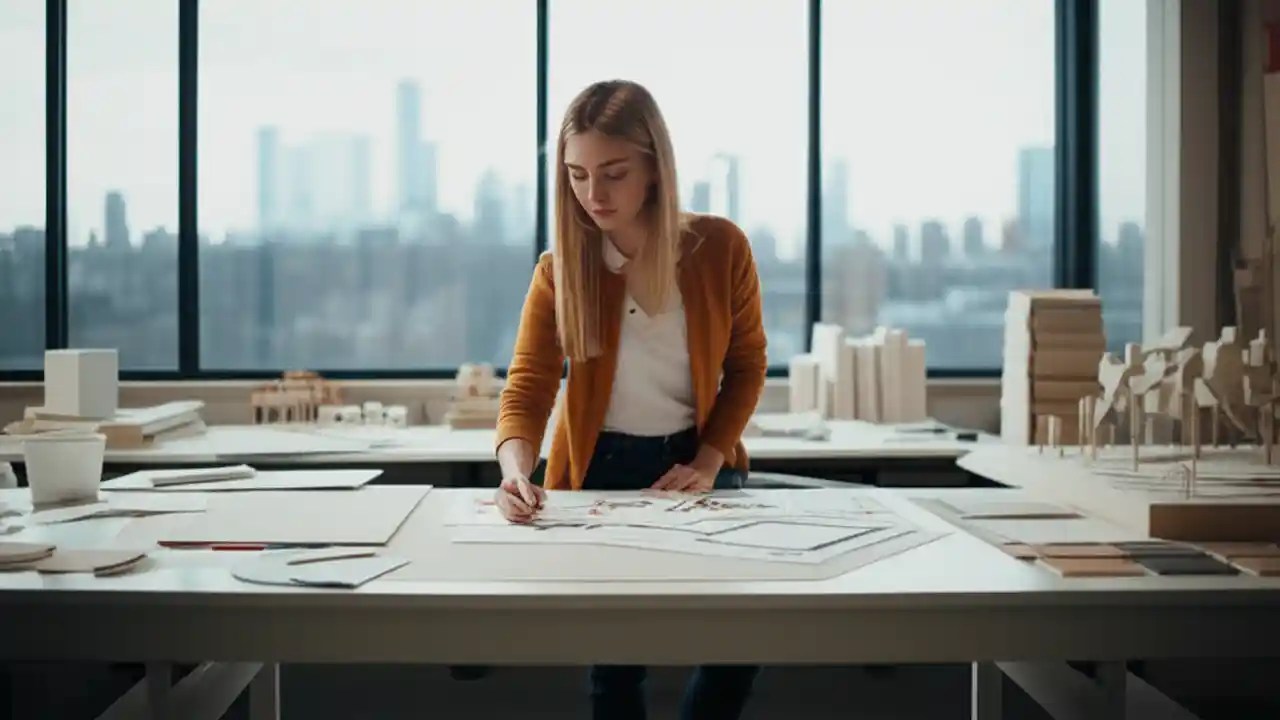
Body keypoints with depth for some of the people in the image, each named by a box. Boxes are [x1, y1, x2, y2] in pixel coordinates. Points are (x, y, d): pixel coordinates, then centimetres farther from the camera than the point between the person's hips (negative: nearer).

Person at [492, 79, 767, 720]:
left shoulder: (721, 247, -12)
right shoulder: (560, 270, -13)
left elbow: (747, 365, -1)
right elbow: (527, 387, -17)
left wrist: (709, 460, -11)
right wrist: (518, 469, -37)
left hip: (697, 461, 1)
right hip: (601, 468, 0)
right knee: (613, 658, 1)